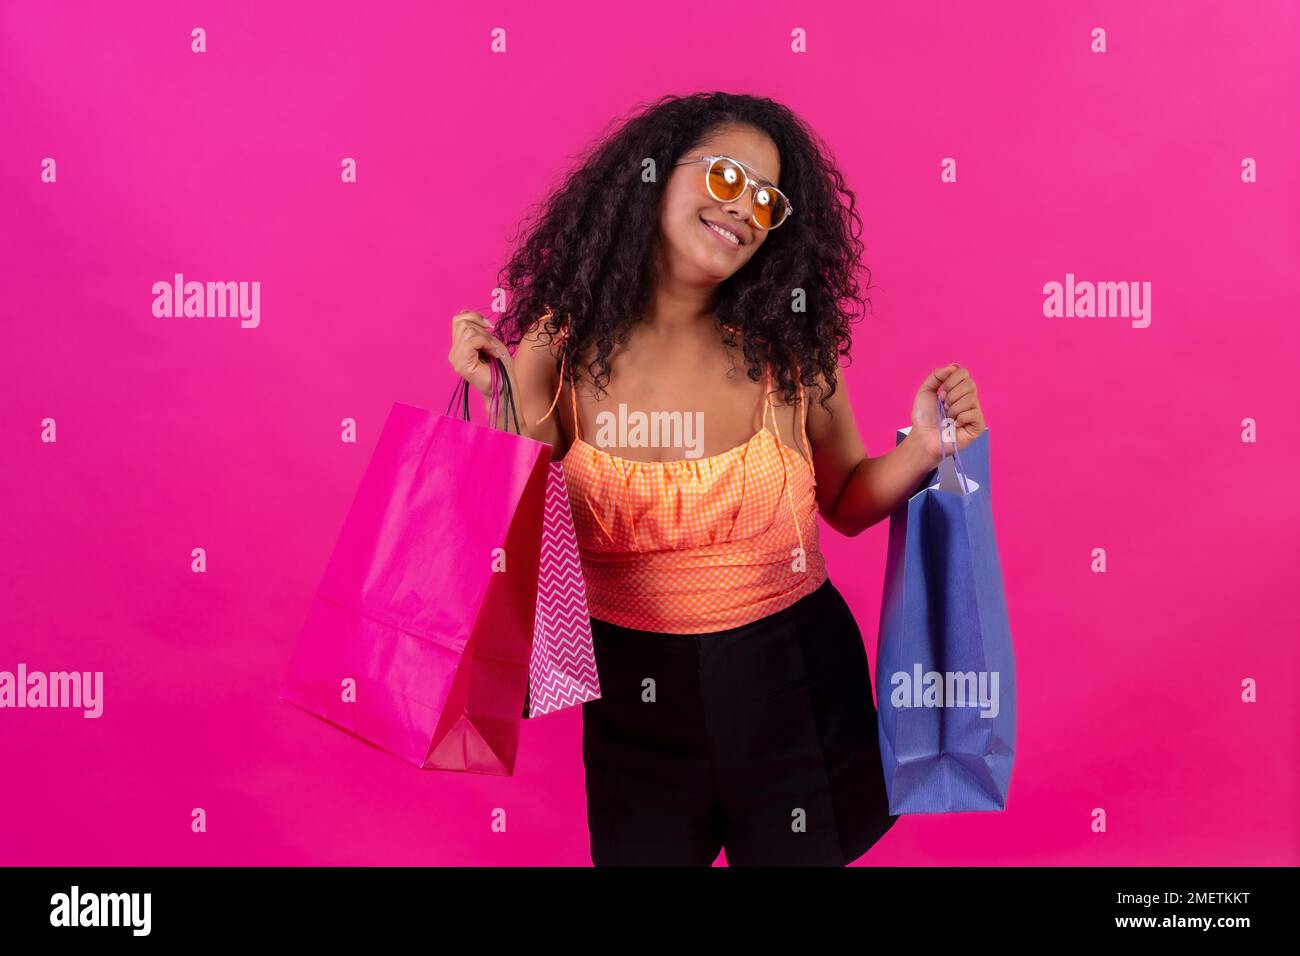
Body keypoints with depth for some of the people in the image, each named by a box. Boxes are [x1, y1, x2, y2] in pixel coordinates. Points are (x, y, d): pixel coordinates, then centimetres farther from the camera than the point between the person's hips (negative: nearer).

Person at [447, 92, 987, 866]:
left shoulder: (789, 348, -8)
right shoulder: (562, 347, -8)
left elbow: (847, 501, 3)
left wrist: (925, 449, -14)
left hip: (792, 684, 0)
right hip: (634, 693, 0)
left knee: (801, 855, 18)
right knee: (639, 853, 18)